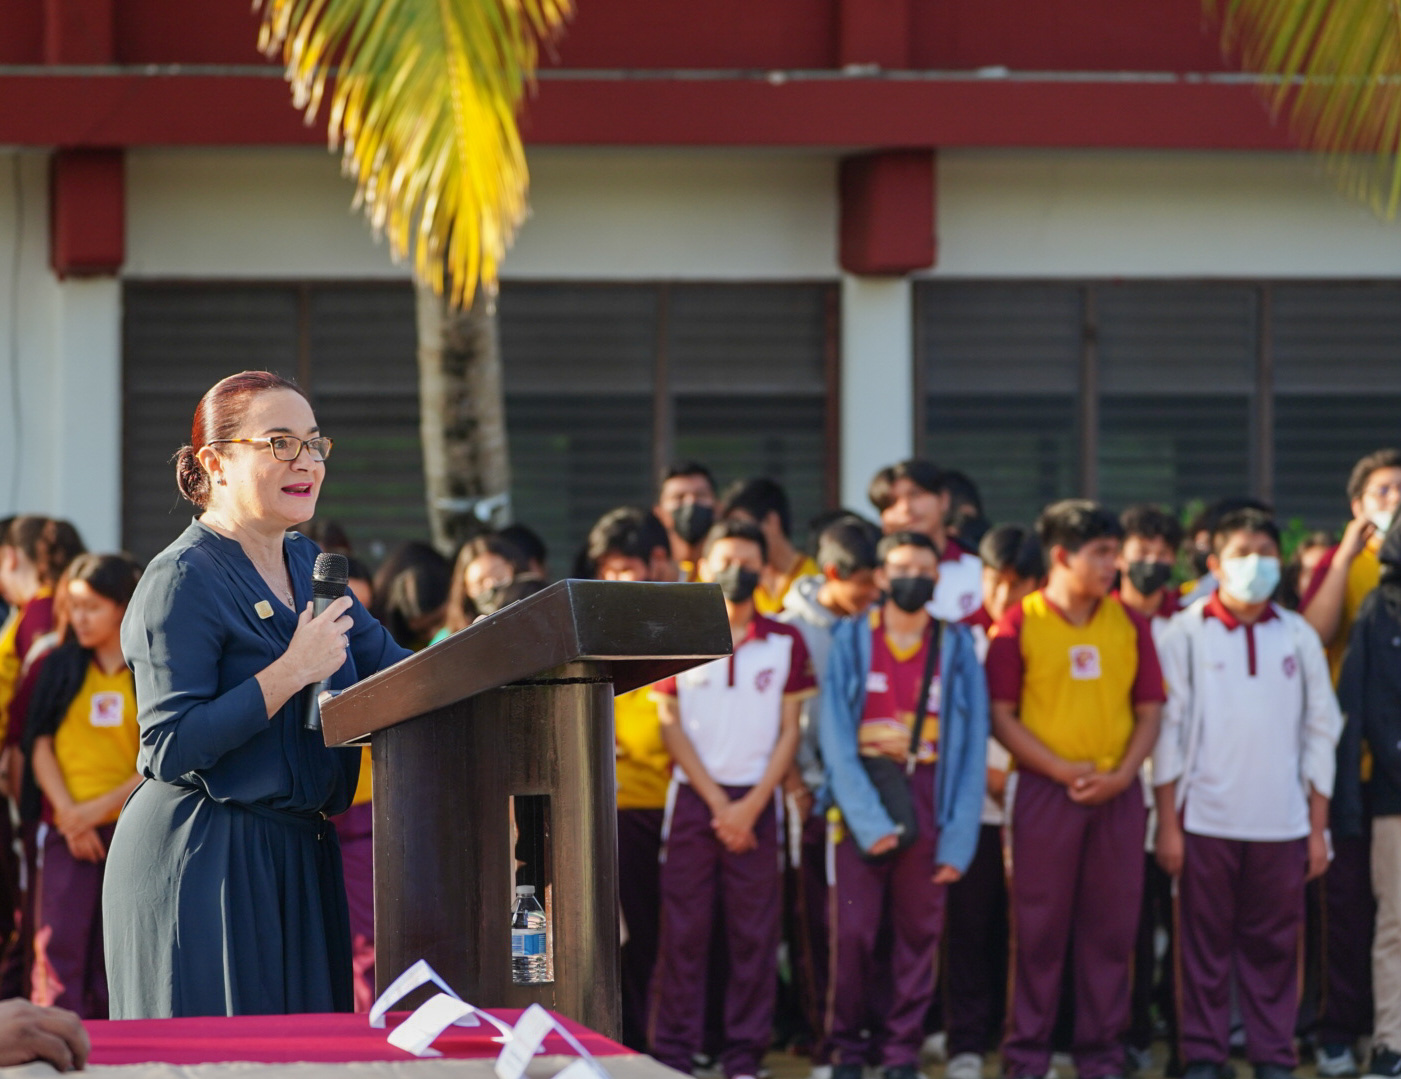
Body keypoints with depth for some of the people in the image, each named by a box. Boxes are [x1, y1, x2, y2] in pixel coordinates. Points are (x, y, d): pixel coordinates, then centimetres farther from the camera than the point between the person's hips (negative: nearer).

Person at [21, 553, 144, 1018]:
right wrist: (69, 813, -9)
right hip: (69, 830, 0)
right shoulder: (61, 667, 8)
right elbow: (40, 746, 3)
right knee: (61, 941, -9)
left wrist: (102, 807, -11)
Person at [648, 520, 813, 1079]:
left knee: (754, 932, 0)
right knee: (683, 929, -2)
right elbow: (671, 726, 2)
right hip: (694, 797, 0)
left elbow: (789, 731, 4)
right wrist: (718, 803, -6)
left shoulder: (785, 643, 6)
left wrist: (751, 805, -7)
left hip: (755, 800, 1)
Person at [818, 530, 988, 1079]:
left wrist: (959, 838, -4)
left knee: (918, 930, -1)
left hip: (929, 796, 1)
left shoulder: (956, 647, 7)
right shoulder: (850, 641, 4)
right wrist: (867, 818, -12)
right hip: (861, 793, -1)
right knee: (853, 930, -6)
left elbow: (973, 746, 4)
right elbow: (834, 735, -2)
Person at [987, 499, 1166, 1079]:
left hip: (1118, 792, 3)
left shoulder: (1128, 623, 8)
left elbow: (1149, 710, 9)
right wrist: (1063, 770, -13)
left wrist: (1122, 773, -7)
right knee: (1039, 928, 0)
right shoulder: (1020, 624, -2)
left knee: (1111, 928, 5)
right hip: (1045, 791, -3)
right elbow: (1002, 716, -4)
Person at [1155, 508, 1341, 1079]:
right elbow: (1168, 729, 1)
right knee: (1206, 945, 2)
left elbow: (1321, 732, 10)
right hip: (1206, 817, -2)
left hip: (1282, 822, 2)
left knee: (1274, 946, 4)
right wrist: (1168, 823, -4)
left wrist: (1318, 827, 5)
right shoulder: (1186, 634, 3)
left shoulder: (1298, 637, 9)